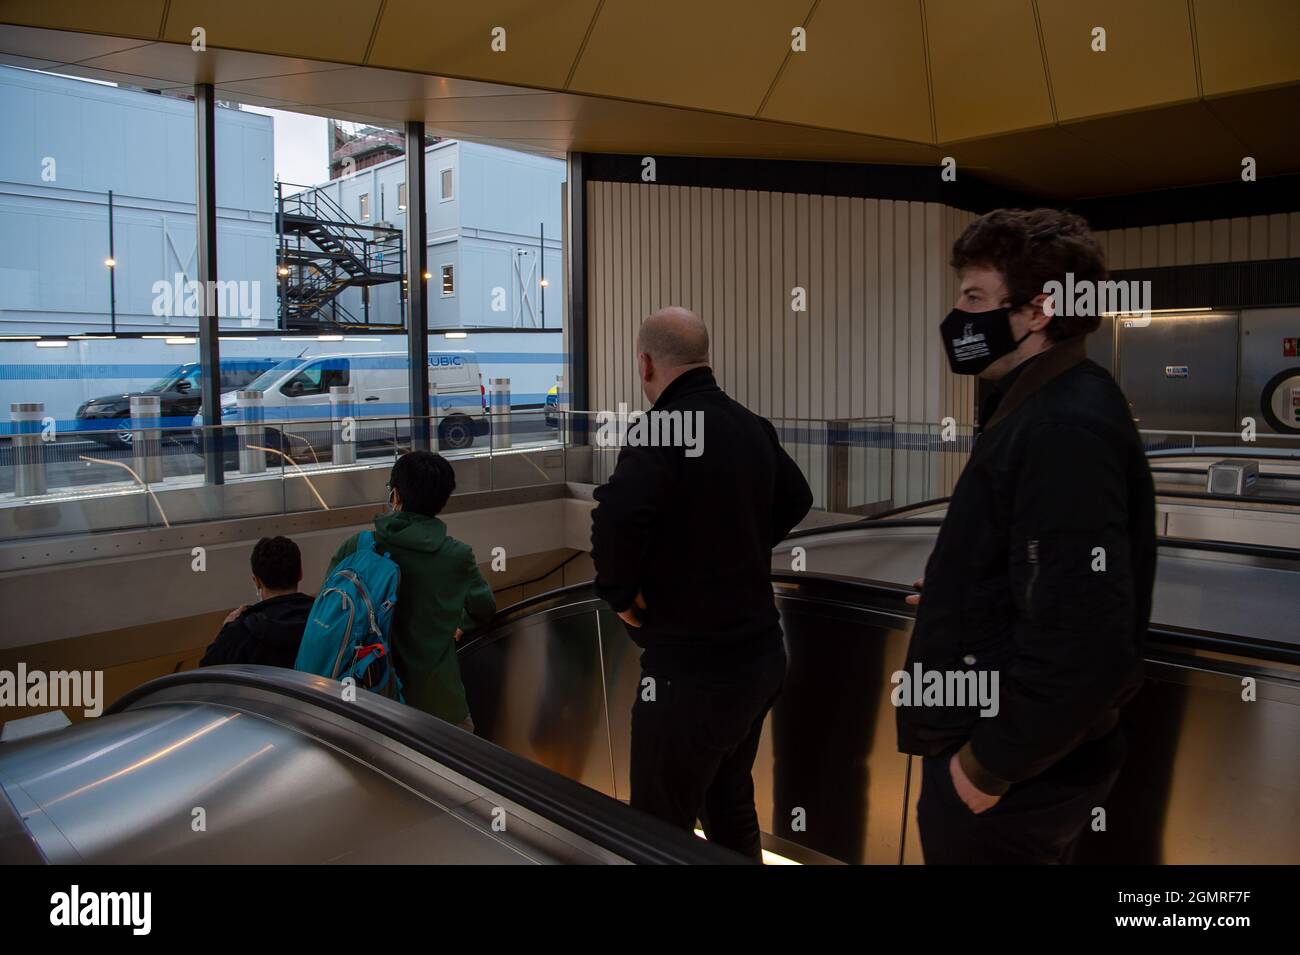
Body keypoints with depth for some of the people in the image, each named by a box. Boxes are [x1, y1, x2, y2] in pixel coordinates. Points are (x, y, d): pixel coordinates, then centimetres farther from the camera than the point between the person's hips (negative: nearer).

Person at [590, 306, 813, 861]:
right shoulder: (753, 427, 5)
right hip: (760, 654, 8)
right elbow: (795, 500, 22)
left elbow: (617, 518, -36)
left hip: (691, 671, -8)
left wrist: (620, 593, -17)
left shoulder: (664, 429, -20)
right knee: (731, 810, 26)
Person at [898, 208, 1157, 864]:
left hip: (1010, 783, -9)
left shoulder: (1065, 430, -24)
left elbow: (1082, 648, -29)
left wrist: (990, 767, -21)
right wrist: (957, 590, 11)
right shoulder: (1043, 408, 8)